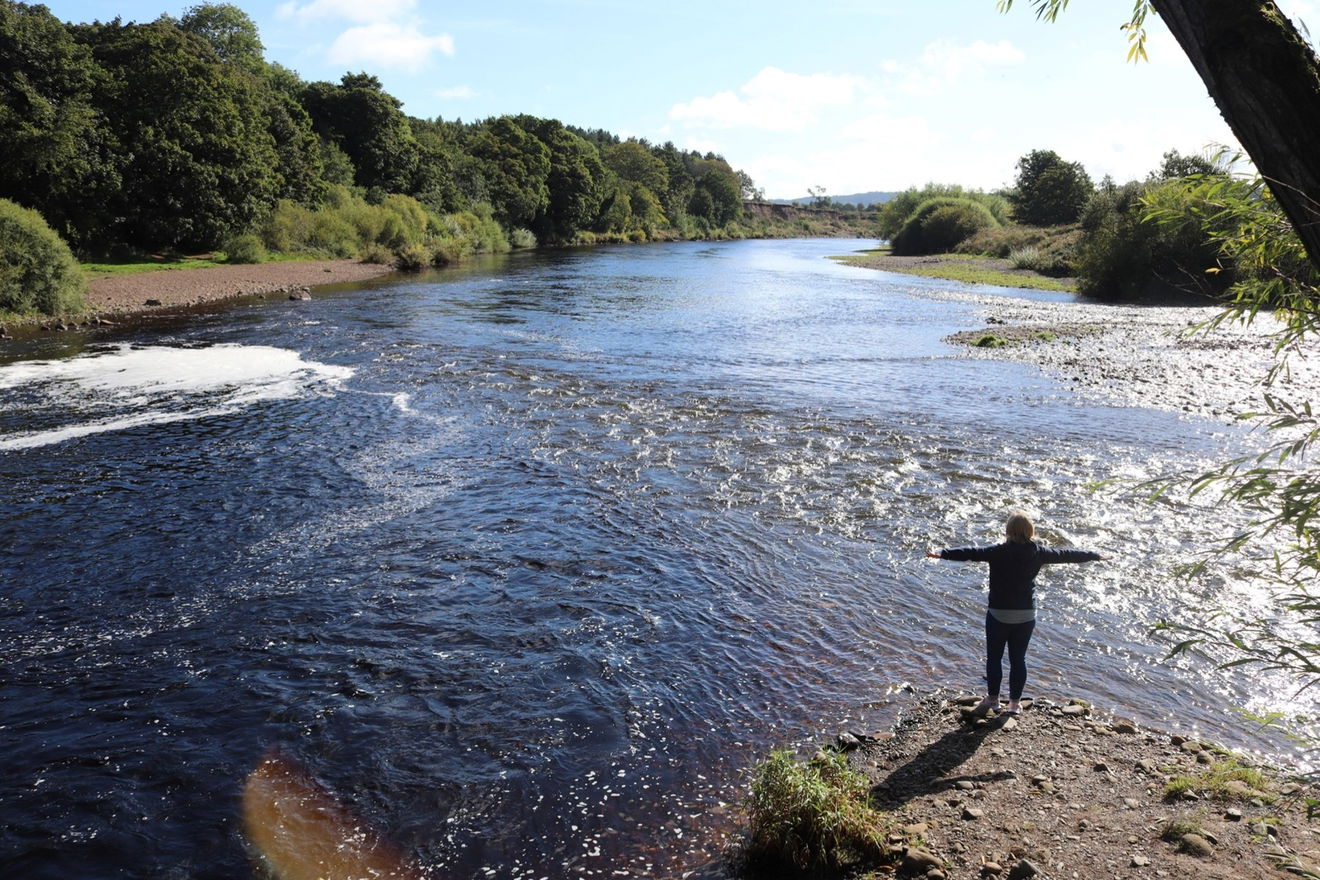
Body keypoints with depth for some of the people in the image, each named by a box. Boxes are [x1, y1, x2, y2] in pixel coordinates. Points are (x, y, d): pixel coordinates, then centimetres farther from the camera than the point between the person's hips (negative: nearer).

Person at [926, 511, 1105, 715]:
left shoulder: (999, 552, -15)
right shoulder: (1038, 553, -2)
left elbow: (971, 553, -27)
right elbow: (1066, 554, 12)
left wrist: (943, 554, -34)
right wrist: (1095, 556, 27)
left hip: (999, 614, -4)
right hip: (1027, 615, 4)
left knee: (994, 657, 10)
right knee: (1018, 658, 13)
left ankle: (992, 698, 18)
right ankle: (1015, 702, 19)